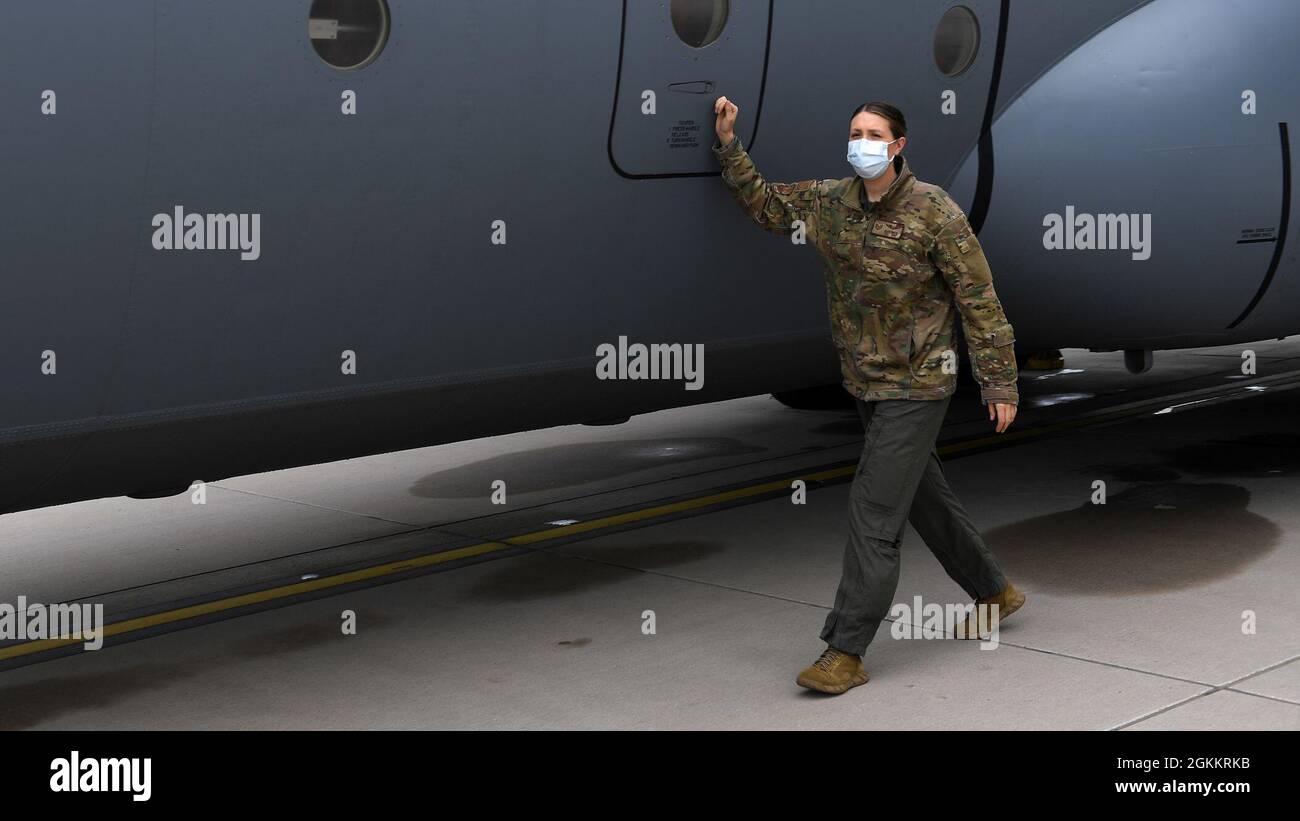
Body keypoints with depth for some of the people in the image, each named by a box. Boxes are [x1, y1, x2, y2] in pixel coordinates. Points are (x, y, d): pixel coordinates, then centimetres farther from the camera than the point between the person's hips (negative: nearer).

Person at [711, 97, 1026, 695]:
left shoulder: (934, 211, -14)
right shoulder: (831, 202, 2)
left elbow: (979, 300, -12)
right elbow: (763, 202, 16)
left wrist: (999, 382, -11)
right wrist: (729, 147, 3)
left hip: (916, 386, -7)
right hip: (866, 383, 7)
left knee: (874, 511, -10)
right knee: (924, 497, 19)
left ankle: (846, 651, -6)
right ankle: (994, 592, 40)